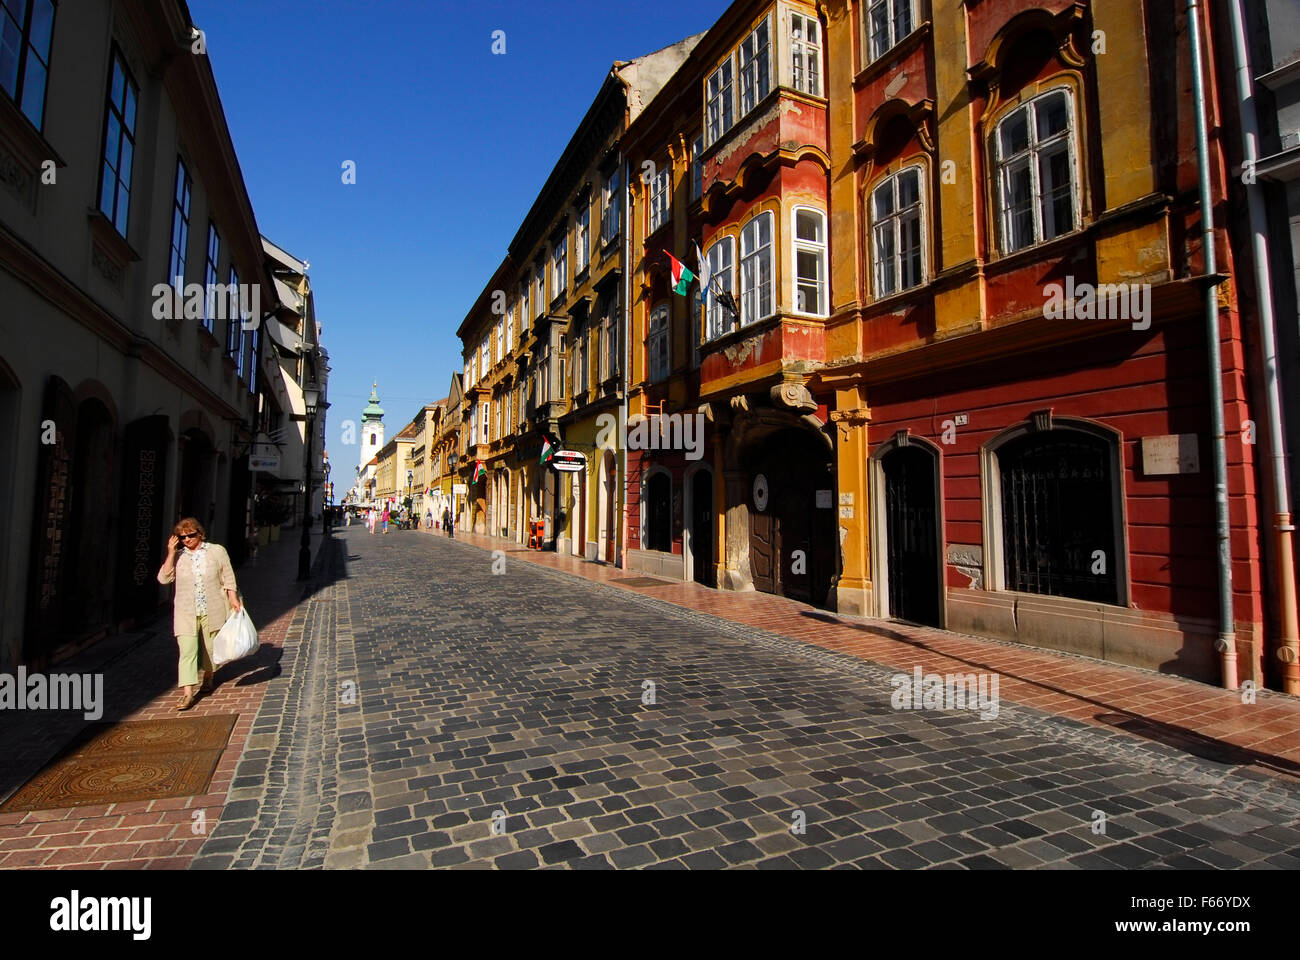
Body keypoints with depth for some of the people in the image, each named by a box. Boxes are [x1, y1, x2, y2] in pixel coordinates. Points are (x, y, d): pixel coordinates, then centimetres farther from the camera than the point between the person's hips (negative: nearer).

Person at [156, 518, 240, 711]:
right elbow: (164, 578, -6)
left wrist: (233, 599, -1)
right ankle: (188, 693, -9)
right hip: (186, 613, 0)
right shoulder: (178, 556, 5)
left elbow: (228, 578, 5)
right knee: (187, 651, -9)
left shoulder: (217, 551, 2)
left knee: (210, 648, 14)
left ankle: (207, 679, 38)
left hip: (212, 611, 0)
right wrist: (171, 554, -12)